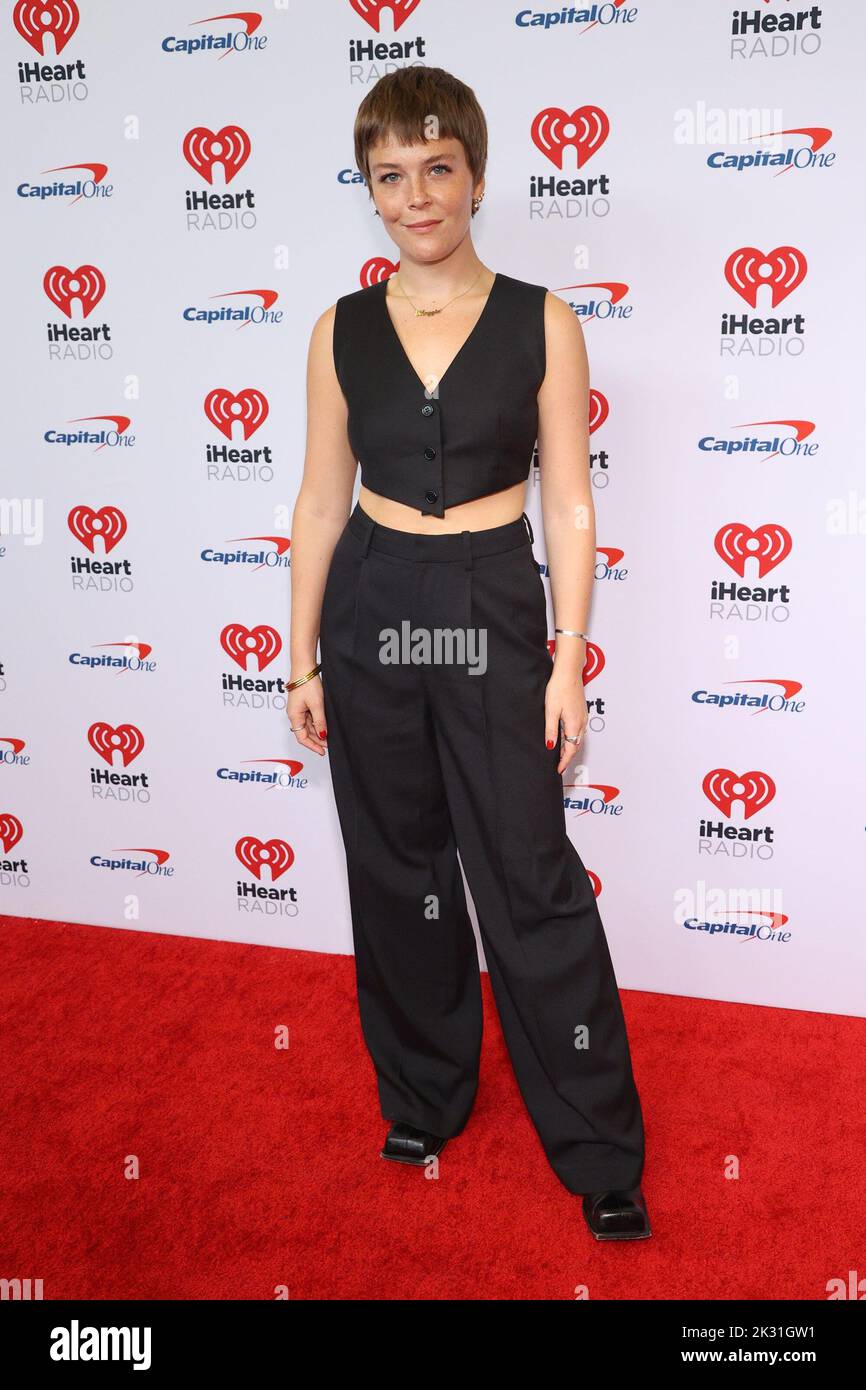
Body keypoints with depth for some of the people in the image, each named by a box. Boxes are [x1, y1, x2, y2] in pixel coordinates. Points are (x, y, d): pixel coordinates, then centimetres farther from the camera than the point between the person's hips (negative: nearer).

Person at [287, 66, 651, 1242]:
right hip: (371, 614, 3)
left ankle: (600, 1152, 17)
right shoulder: (342, 331, 4)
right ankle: (424, 1096, 35)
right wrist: (302, 658, 5)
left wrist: (569, 659, -6)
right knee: (398, 869, 13)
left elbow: (571, 506, -1)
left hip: (494, 613, -2)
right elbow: (321, 501, 7)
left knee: (533, 883, 0)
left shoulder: (541, 322, -2)